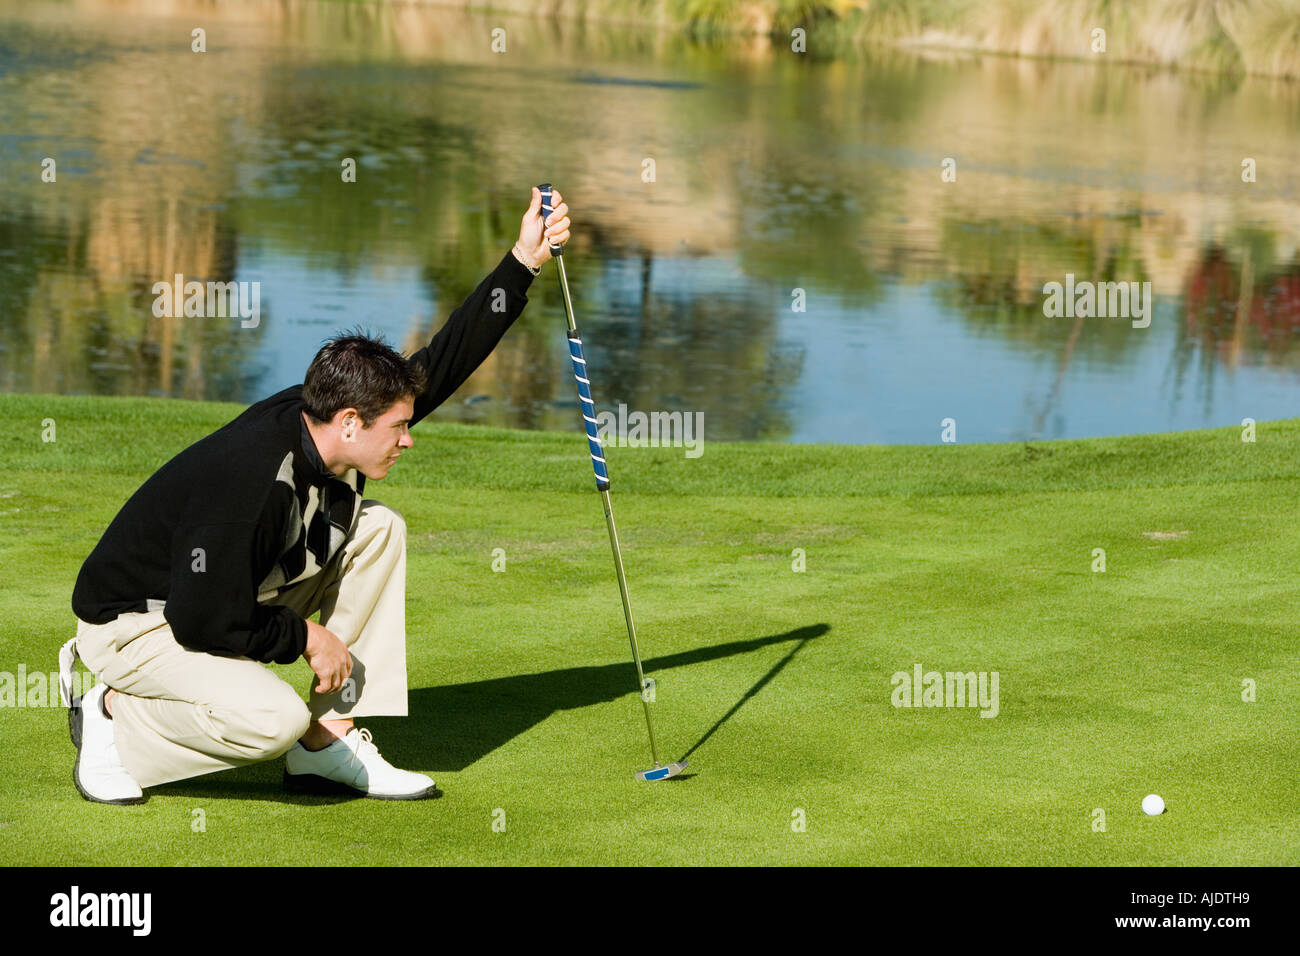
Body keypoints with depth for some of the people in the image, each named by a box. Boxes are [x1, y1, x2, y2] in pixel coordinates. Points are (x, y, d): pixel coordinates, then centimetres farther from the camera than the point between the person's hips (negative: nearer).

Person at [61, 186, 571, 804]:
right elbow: (202, 623, -31)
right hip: (136, 624, -9)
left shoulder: (318, 419, -9)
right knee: (275, 719, -33)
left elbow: (444, 360, 0)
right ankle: (114, 714, -6)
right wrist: (306, 636, -17)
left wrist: (522, 263, -7)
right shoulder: (251, 483, -34)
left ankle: (327, 742, 0)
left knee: (379, 529, -3)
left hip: (228, 595, 9)